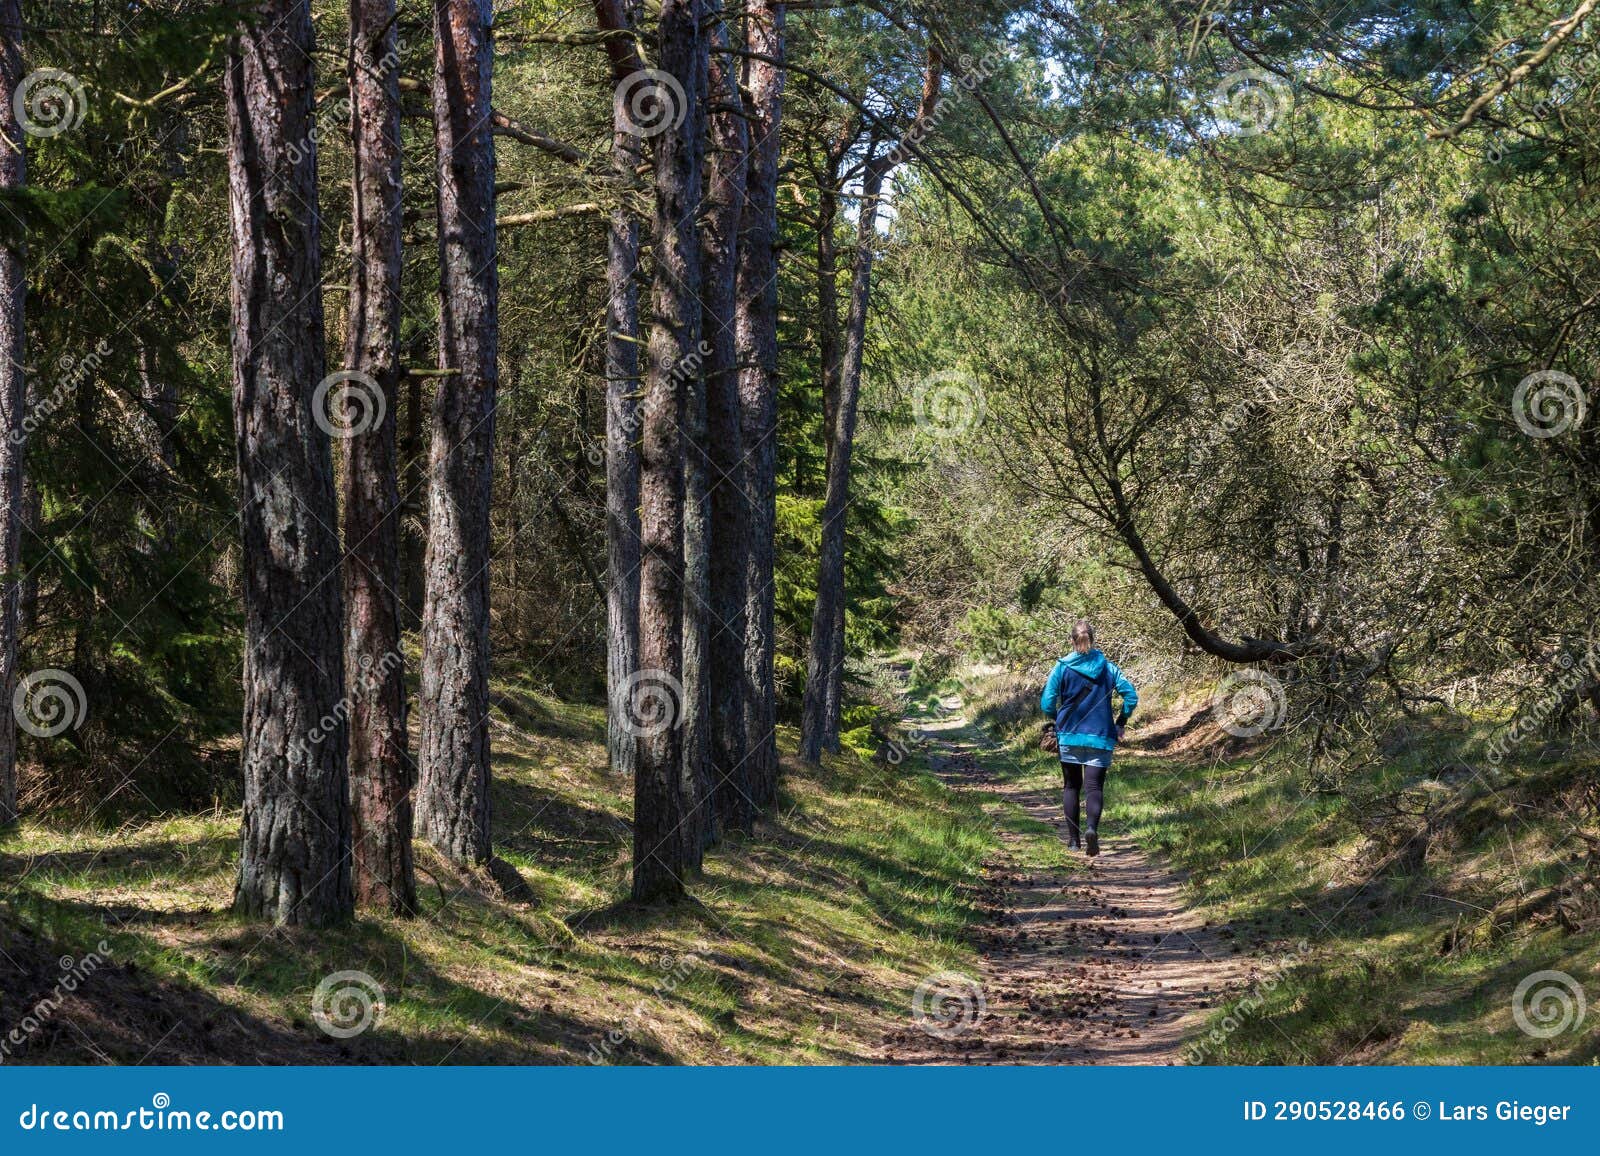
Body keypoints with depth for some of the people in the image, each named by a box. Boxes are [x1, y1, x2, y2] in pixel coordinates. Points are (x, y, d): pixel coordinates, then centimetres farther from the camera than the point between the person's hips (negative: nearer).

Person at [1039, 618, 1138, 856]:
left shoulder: (1062, 667, -4)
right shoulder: (1107, 667, 1)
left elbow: (1047, 704, -7)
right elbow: (1131, 696, -5)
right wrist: (1120, 723, 7)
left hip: (1069, 736, 0)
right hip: (1100, 738, 0)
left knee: (1071, 786, 15)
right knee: (1094, 787, -1)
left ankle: (1073, 839, 16)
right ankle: (1091, 827, -29)